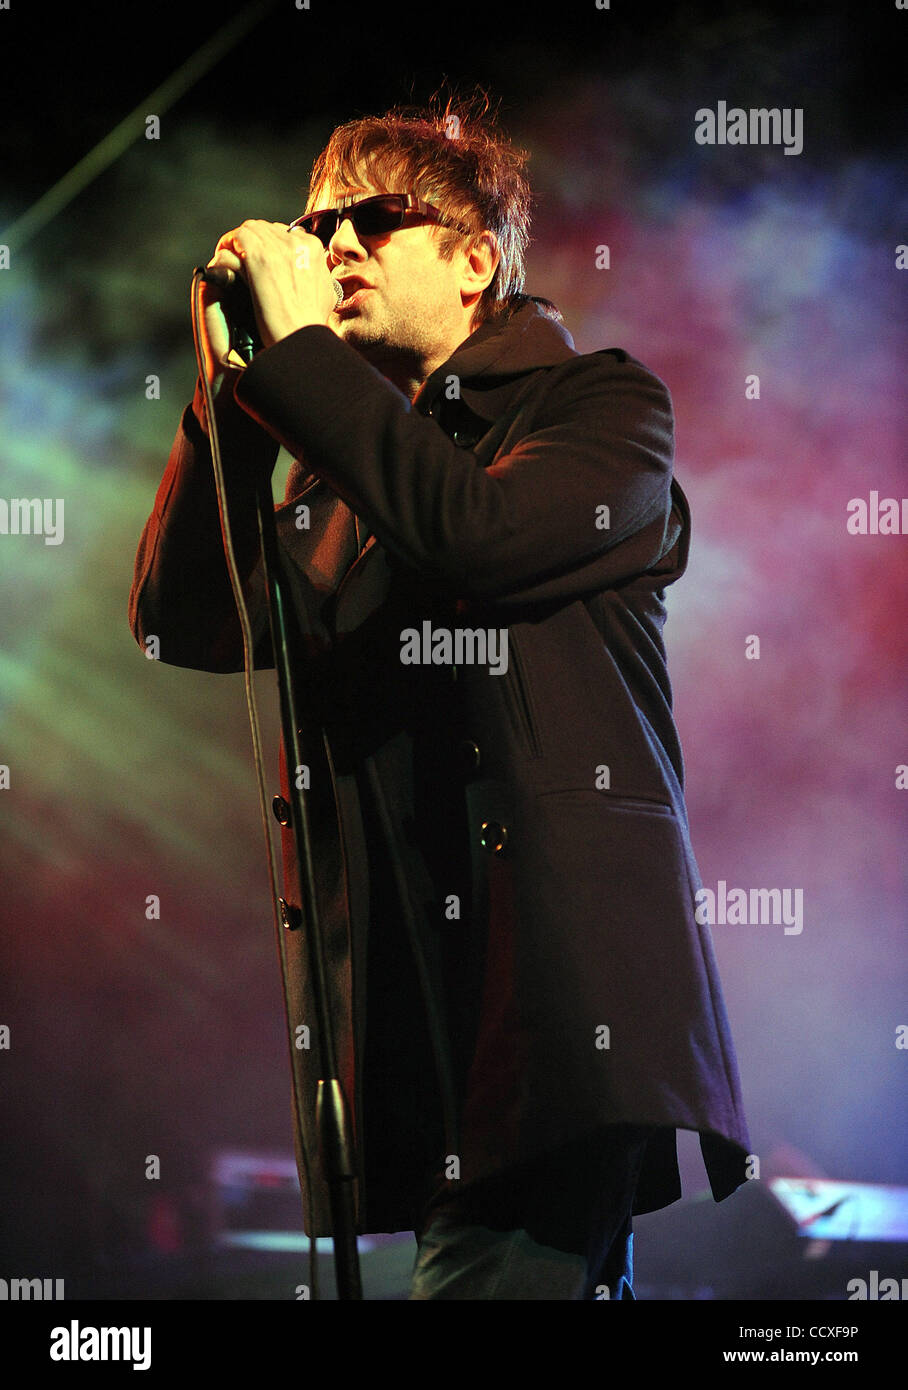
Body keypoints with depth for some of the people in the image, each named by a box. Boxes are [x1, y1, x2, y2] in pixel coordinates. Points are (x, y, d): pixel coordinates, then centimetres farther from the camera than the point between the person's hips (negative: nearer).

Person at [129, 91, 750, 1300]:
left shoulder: (603, 406, 3)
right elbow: (186, 623, 10)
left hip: (560, 975, -6)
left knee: (485, 1270, -18)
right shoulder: (346, 464, 20)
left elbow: (478, 529, -18)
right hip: (413, 991, 6)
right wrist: (238, 388, 3)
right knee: (560, 1275, 12)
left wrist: (302, 347, -10)